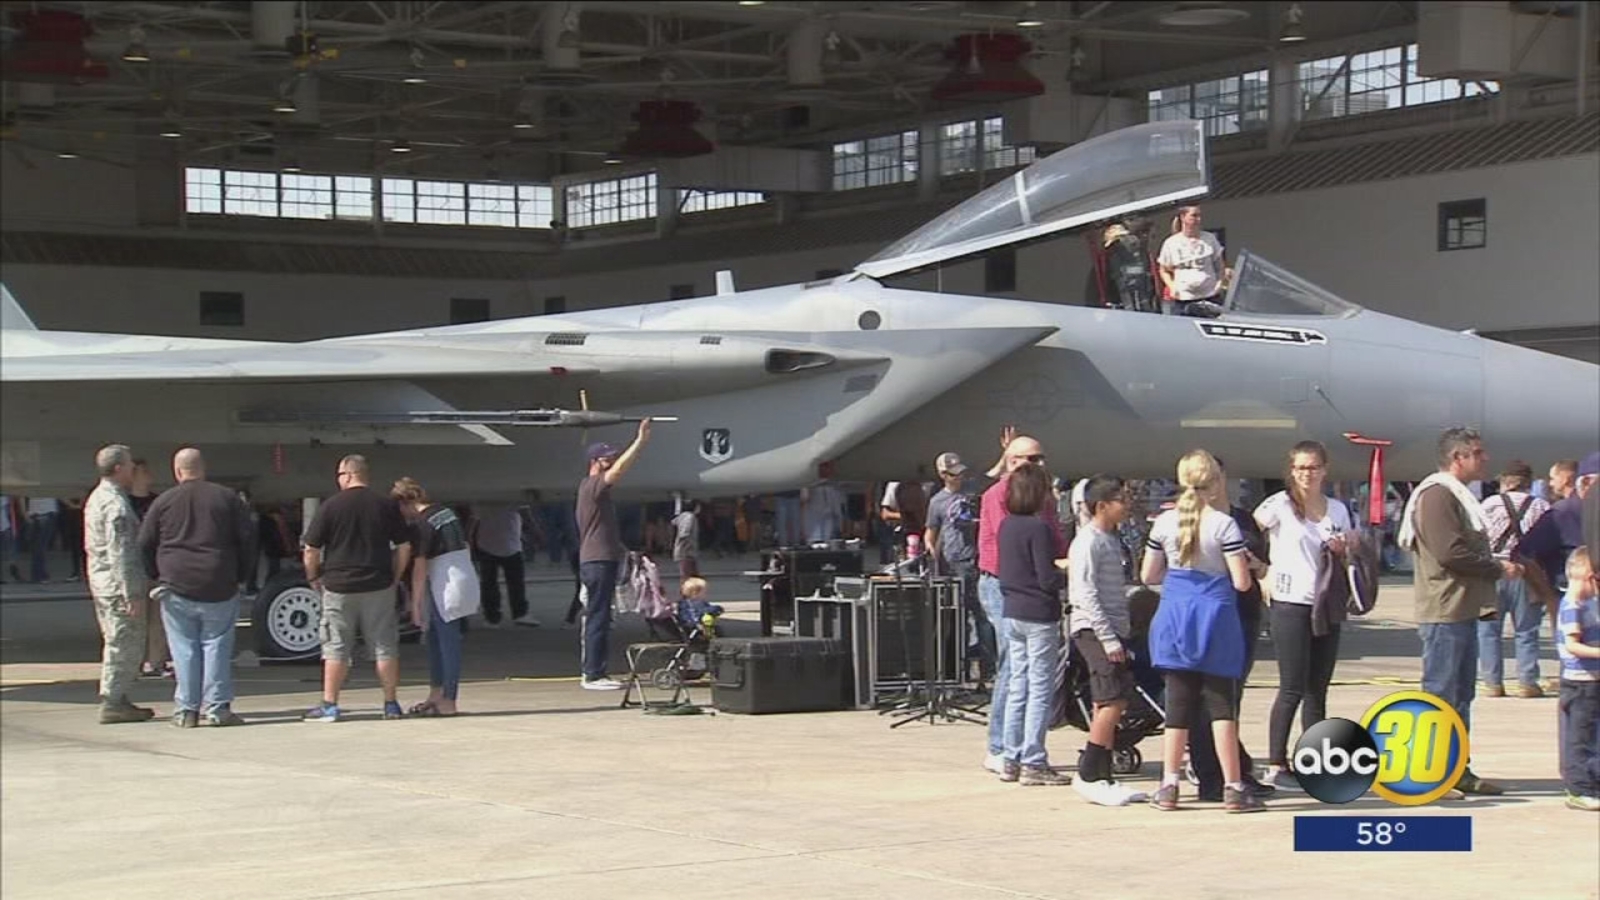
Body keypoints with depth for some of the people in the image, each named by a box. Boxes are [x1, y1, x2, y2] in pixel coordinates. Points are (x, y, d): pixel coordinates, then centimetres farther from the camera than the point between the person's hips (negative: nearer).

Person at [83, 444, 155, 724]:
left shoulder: (96, 498, 15)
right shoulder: (116, 504, -17)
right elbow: (120, 553, -22)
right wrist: (132, 594, -22)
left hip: (100, 582, 10)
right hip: (118, 585, -10)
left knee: (116, 644, 16)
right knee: (125, 644, -6)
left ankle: (115, 699, 21)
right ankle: (113, 703, -5)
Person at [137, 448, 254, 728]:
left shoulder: (163, 502, 3)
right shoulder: (227, 498, 3)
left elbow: (145, 544, 5)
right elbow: (247, 537, 2)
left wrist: (157, 576, 17)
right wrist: (240, 576, 11)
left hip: (177, 588, 0)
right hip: (220, 589, 0)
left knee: (184, 648, 4)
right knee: (217, 645, 4)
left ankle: (186, 710, 3)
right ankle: (218, 708, 0)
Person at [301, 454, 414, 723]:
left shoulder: (331, 506, -5)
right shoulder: (387, 505, 2)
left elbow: (311, 550, -4)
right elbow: (404, 547, 4)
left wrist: (313, 578, 10)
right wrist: (394, 577, 14)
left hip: (339, 587, -2)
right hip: (379, 587, 2)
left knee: (336, 648, 5)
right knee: (385, 646, 7)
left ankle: (329, 705, 6)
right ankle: (391, 704, 9)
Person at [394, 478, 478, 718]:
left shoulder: (421, 525, -13)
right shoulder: (446, 512, 12)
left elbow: (420, 566, -15)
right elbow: (465, 547, 18)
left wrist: (416, 603, -11)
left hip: (446, 587, -9)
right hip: (466, 579, 9)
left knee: (448, 643, -4)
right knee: (434, 636, 17)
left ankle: (448, 702, 1)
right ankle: (435, 694, 21)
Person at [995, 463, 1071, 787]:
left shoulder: (1006, 526, 8)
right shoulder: (1039, 527, -16)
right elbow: (1048, 579, -18)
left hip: (1013, 614, 8)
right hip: (1039, 615, -8)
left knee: (1017, 687, 13)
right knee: (1040, 690, -2)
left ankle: (1011, 760, 16)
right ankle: (1033, 763, -1)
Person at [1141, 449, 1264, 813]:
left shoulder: (1164, 521, 1)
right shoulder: (1224, 524, -10)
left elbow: (1148, 575, 6)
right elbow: (1241, 582, -11)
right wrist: (1246, 564, 9)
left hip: (1174, 617, 3)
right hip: (1214, 617, -3)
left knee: (1178, 702, 8)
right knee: (1221, 703, 2)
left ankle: (1168, 786, 8)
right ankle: (1233, 787, 3)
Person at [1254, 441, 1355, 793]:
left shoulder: (1338, 511, 10)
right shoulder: (1280, 505, -6)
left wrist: (1342, 552, -3)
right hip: (1290, 606, -5)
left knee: (1317, 691, 9)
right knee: (1293, 689, -5)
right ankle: (1276, 766, 1)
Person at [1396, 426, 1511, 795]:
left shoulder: (1456, 495, 19)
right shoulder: (1436, 495, -15)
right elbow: (1450, 553, -23)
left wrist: (1497, 562, 5)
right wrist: (1498, 569, -13)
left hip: (1462, 610, 11)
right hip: (1445, 612, -11)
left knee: (1460, 695, 15)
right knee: (1440, 694, -7)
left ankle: (1457, 769, 22)